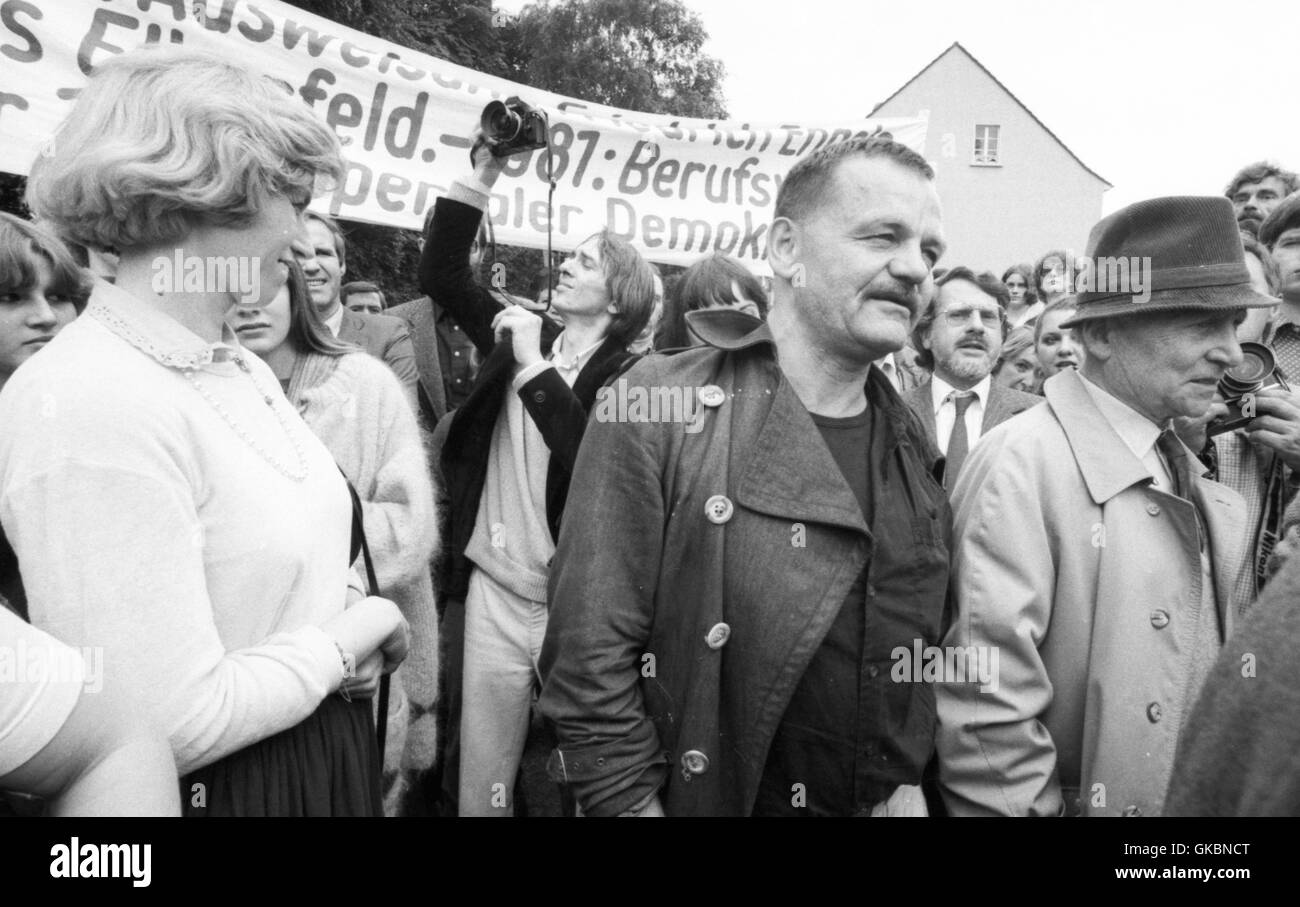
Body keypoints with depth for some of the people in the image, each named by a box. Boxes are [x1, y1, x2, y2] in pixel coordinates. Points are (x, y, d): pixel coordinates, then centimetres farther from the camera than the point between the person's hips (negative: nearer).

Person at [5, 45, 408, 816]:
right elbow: (173, 723, -27)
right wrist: (343, 639, -14)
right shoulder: (93, 407, -25)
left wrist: (347, 610, -5)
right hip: (225, 786, -8)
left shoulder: (241, 366, 1)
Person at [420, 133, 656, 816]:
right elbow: (441, 275, 7)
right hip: (493, 592, 4)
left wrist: (535, 368, -18)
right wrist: (482, 175, 0)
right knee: (481, 782, 12)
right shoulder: (522, 338, 9)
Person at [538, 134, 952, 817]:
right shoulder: (658, 410, -18)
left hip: (882, 802, 5)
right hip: (704, 797, -4)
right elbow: (590, 658, -18)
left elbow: (921, 647, 8)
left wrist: (908, 781, -3)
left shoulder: (912, 446, 0)